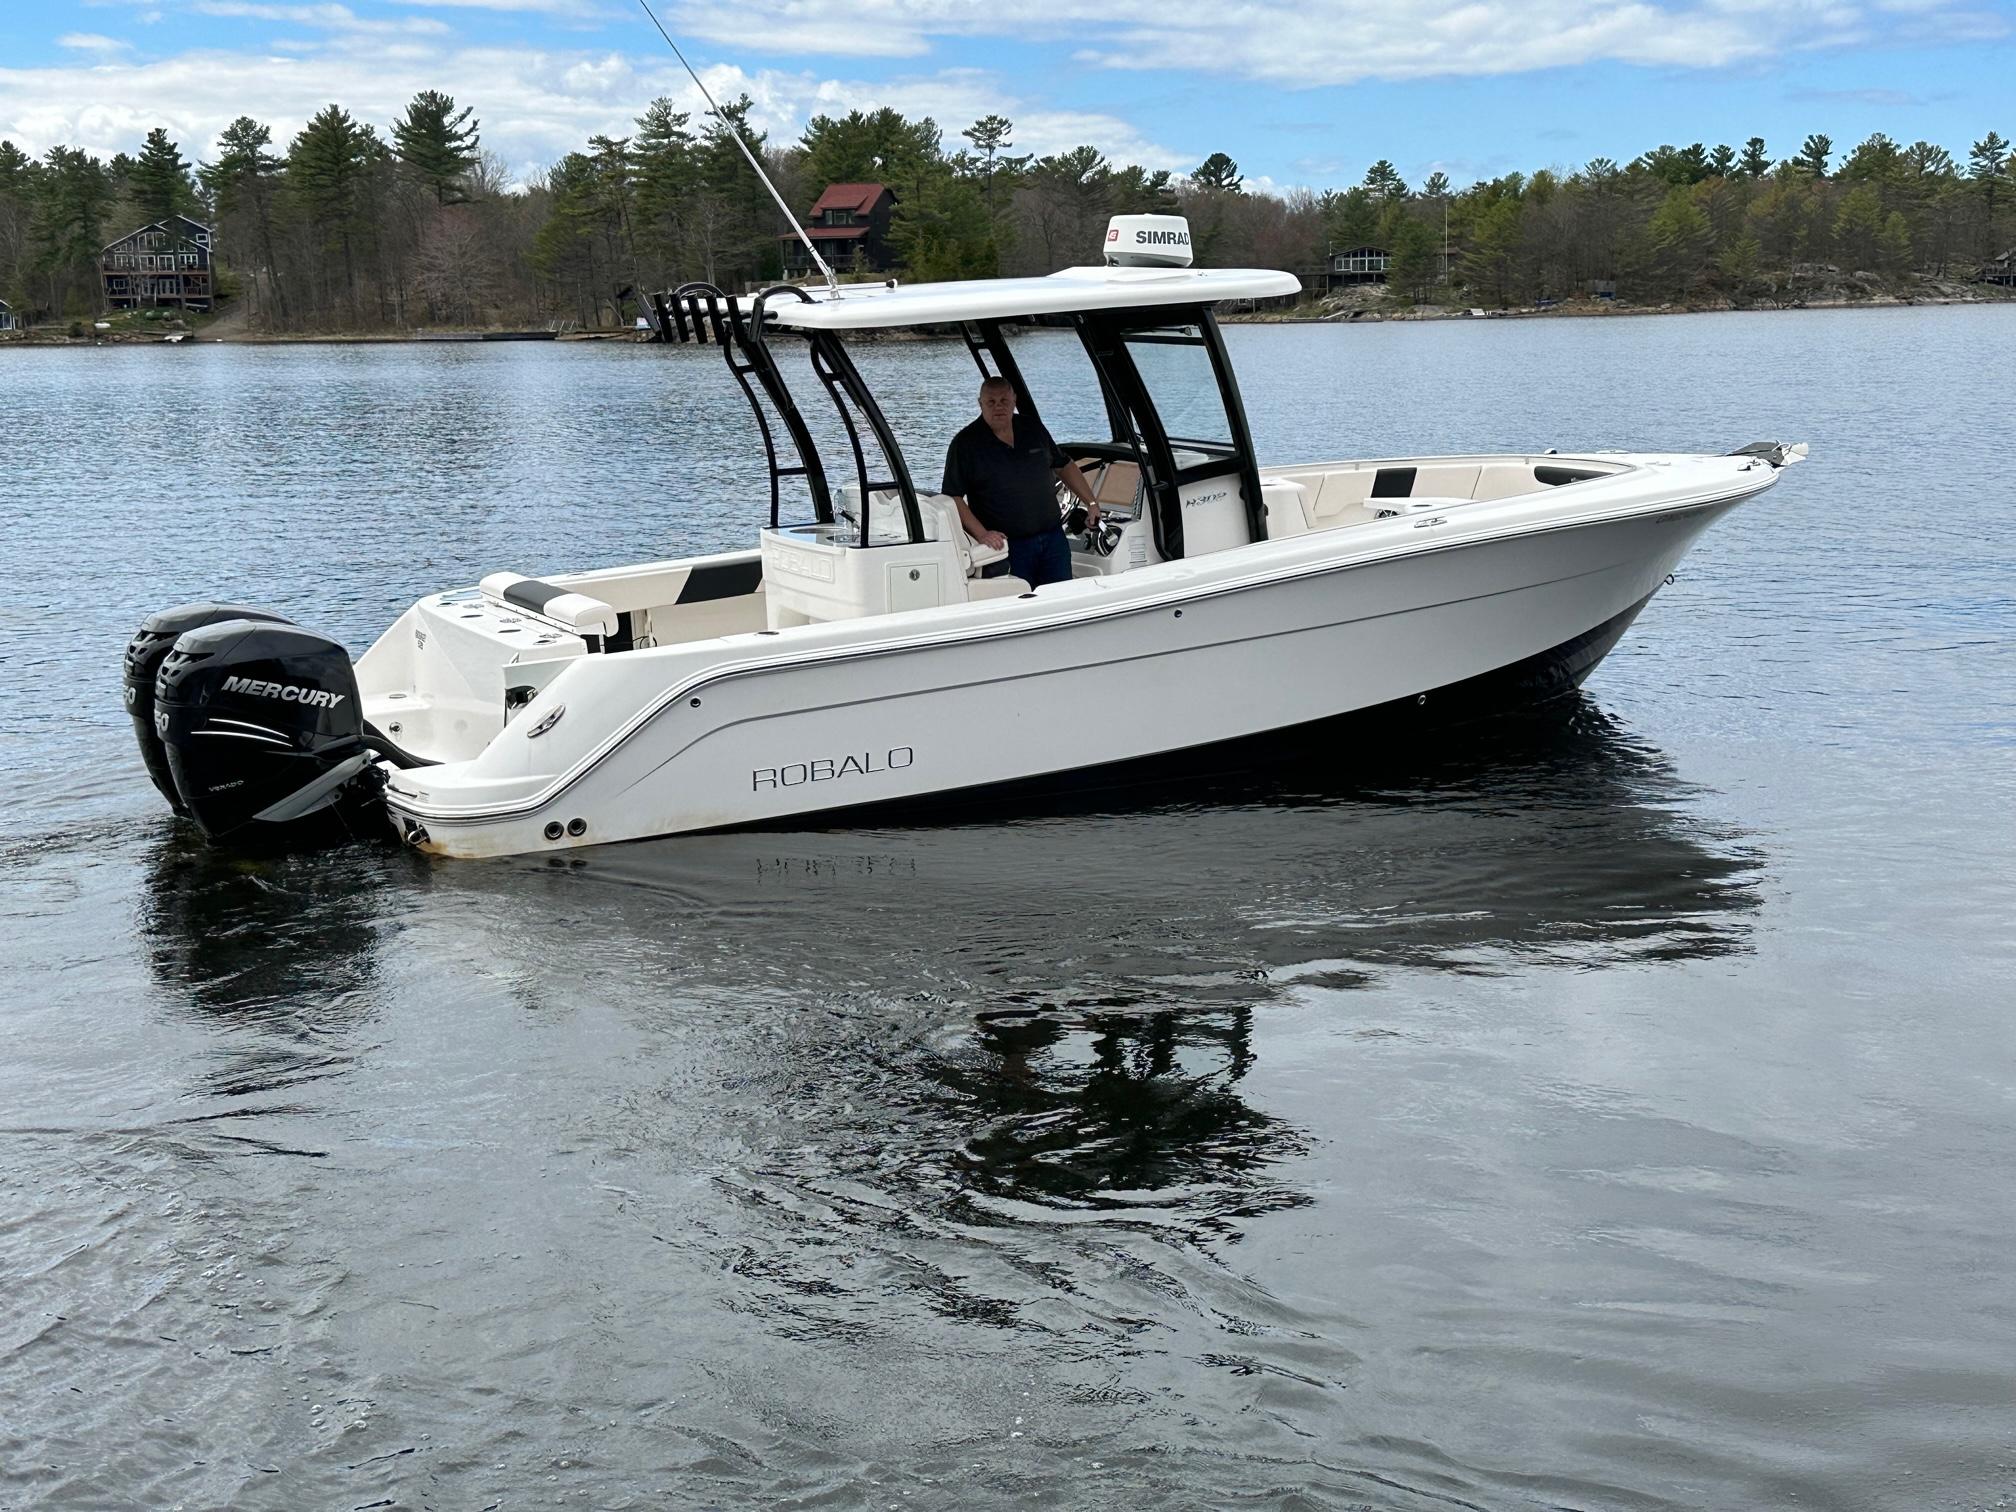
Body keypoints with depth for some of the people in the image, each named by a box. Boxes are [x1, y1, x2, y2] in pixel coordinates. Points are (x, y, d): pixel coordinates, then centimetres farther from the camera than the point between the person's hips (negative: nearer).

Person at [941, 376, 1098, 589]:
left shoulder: (1033, 428, 9)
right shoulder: (965, 444, -6)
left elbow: (1064, 466, 21)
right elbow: (953, 498, -11)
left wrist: (1091, 503, 16)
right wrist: (981, 534, -21)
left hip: (1053, 539, 4)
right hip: (1007, 545, -4)